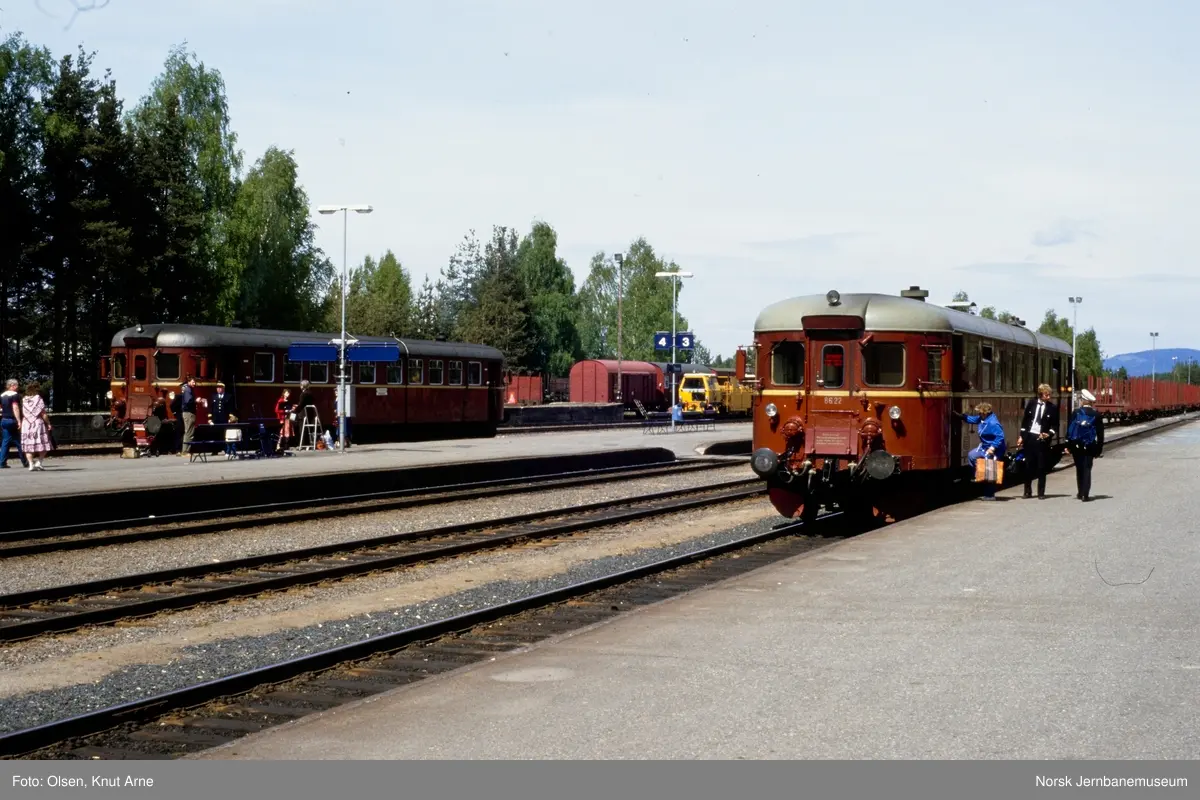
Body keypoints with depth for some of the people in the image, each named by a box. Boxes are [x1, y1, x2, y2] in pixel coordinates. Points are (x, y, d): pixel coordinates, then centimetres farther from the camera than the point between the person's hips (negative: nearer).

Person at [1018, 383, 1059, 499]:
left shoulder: (1053, 407, -2)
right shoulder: (1031, 403, 4)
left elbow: (1055, 425, 1)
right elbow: (1025, 420, 9)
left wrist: (1049, 434, -17)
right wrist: (1022, 436, 5)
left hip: (1042, 439, -2)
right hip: (1029, 437, 2)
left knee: (1042, 467, 1)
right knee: (1028, 465, 7)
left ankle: (1041, 493, 9)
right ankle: (1028, 491, 18)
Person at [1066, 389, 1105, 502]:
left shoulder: (1076, 412, -4)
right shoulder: (1096, 415, -2)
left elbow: (1069, 429, -5)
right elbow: (1100, 434, -1)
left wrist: (1068, 445, -1)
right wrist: (1099, 450, 4)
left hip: (1076, 446, 1)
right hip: (1089, 446, -1)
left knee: (1079, 469, 15)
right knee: (1087, 469, 2)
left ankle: (1080, 493, 23)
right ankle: (1085, 495, -6)